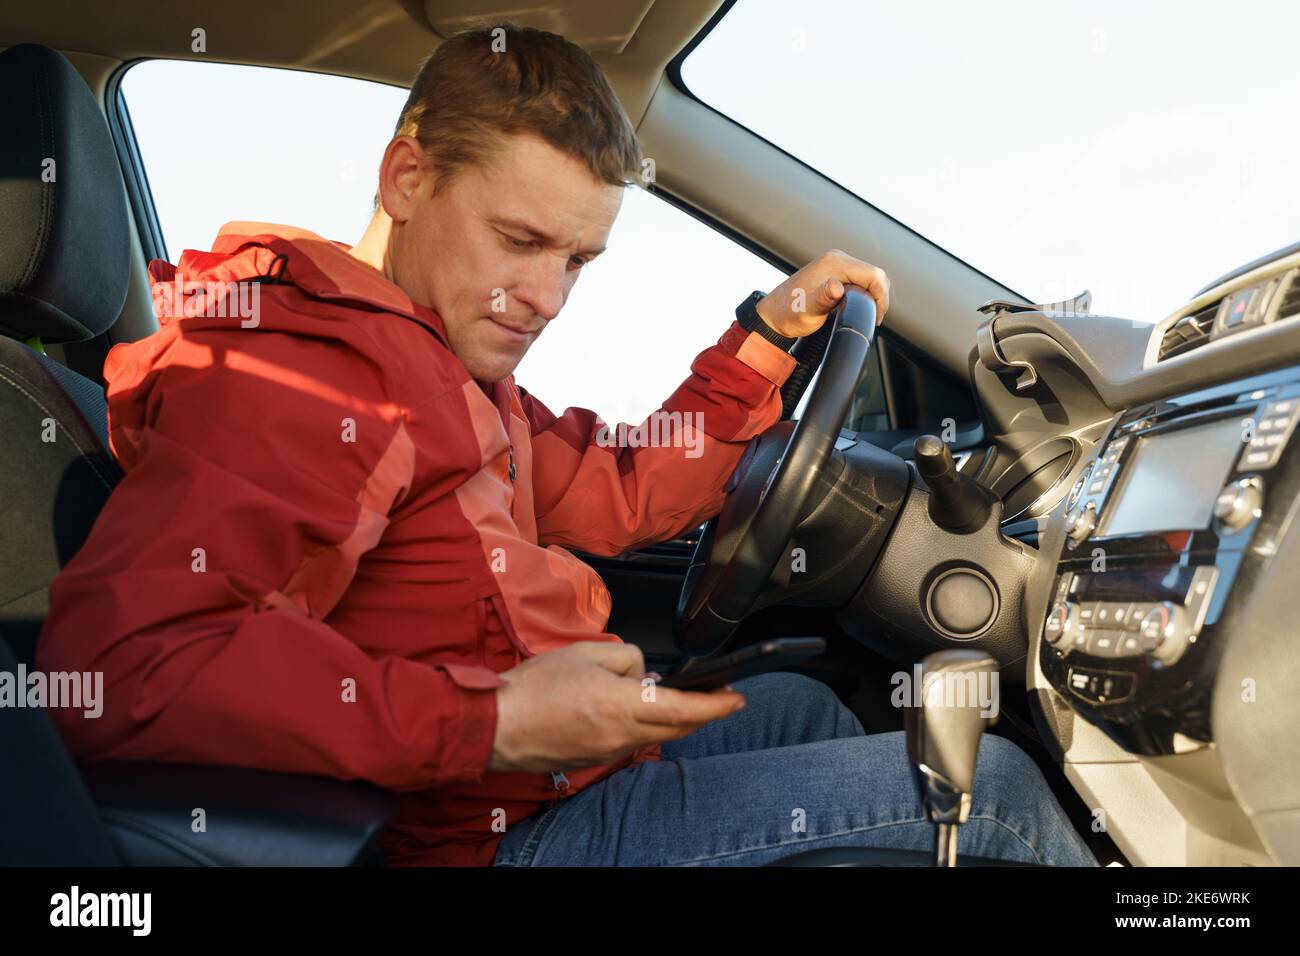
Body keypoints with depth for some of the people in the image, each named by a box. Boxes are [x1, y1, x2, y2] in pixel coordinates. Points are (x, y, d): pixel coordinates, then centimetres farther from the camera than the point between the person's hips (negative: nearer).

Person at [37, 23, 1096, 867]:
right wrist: (491, 721, -35)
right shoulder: (296, 367, -22)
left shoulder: (445, 359, 11)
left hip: (568, 756, 10)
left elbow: (625, 496, 17)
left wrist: (771, 332, 10)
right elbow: (119, 662, -35)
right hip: (508, 834, -10)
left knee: (800, 703, 32)